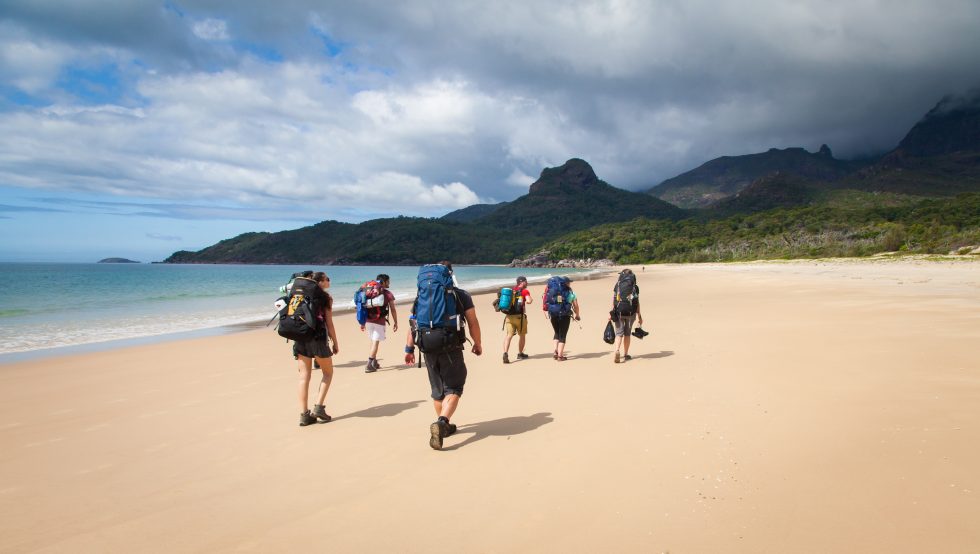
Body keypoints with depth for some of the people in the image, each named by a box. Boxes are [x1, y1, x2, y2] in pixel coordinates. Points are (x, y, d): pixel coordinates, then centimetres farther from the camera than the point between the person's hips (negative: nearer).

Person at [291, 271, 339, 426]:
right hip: (318, 338, -5)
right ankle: (318, 407, 0)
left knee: (304, 376, 7)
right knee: (328, 372, 13)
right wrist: (335, 343, 3)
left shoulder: (299, 295, 14)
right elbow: (329, 323, -4)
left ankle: (304, 414, 5)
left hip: (299, 338, 5)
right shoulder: (326, 298, -1)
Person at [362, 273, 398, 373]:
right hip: (379, 322, -6)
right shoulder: (387, 294, -2)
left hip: (368, 321, 6)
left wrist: (363, 322, 18)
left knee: (373, 341, 19)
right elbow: (393, 310, -3)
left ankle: (374, 363, 28)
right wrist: (396, 323, 5)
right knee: (375, 342, -3)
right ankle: (369, 365, -8)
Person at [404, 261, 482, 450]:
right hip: (451, 349, -4)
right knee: (453, 388, 1)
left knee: (437, 389, 18)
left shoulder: (422, 295, 10)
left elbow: (413, 323, 8)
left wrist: (409, 348, 13)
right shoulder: (461, 295, 0)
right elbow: (473, 322, 0)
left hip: (428, 348, 4)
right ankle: (442, 422, -22)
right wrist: (477, 343, 13)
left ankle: (443, 426, 30)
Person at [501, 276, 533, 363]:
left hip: (509, 316, 4)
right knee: (522, 335, 16)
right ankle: (520, 354, 24)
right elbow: (529, 301, -17)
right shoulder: (525, 291, -1)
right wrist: (530, 300, 4)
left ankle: (505, 353, -21)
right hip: (519, 316, -4)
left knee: (509, 335, -3)